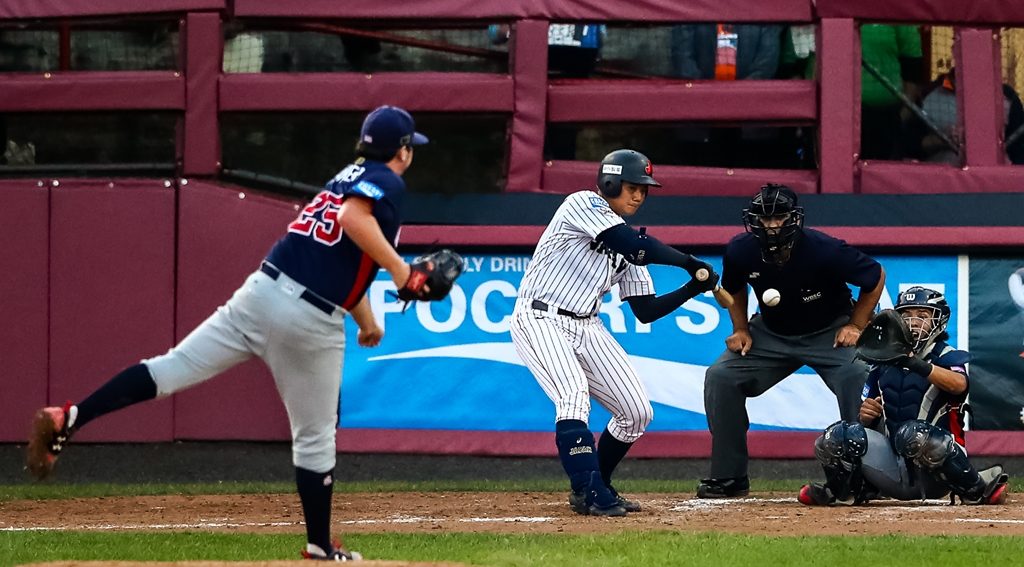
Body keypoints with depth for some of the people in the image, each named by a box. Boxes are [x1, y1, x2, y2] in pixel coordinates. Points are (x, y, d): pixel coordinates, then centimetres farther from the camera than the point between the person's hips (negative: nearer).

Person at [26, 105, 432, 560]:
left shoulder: (348, 177, 25)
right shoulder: (388, 183, -1)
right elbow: (354, 218, -23)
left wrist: (366, 320, 37)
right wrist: (401, 271, -18)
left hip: (262, 289, 6)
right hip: (312, 321, -6)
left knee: (175, 367, -2)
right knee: (315, 437, 9)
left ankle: (68, 419, -18)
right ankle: (320, 548, 19)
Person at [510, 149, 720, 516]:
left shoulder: (626, 241, 13)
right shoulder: (584, 205, -9)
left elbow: (645, 311, 10)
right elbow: (637, 248, -23)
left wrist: (692, 289, -2)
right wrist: (689, 263, -18)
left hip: (585, 327, 8)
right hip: (540, 319, -8)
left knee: (637, 412, 3)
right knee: (574, 396, -29)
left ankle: (595, 488, 19)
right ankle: (588, 492, -28)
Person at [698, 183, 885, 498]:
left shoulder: (825, 250, -28)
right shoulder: (740, 251, -17)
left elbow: (876, 276, -11)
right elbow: (734, 289, 9)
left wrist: (856, 326, -14)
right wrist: (741, 330, -3)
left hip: (829, 332, -4)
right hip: (770, 334, 4)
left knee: (858, 377, -31)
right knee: (720, 376, -12)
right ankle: (728, 477, -1)